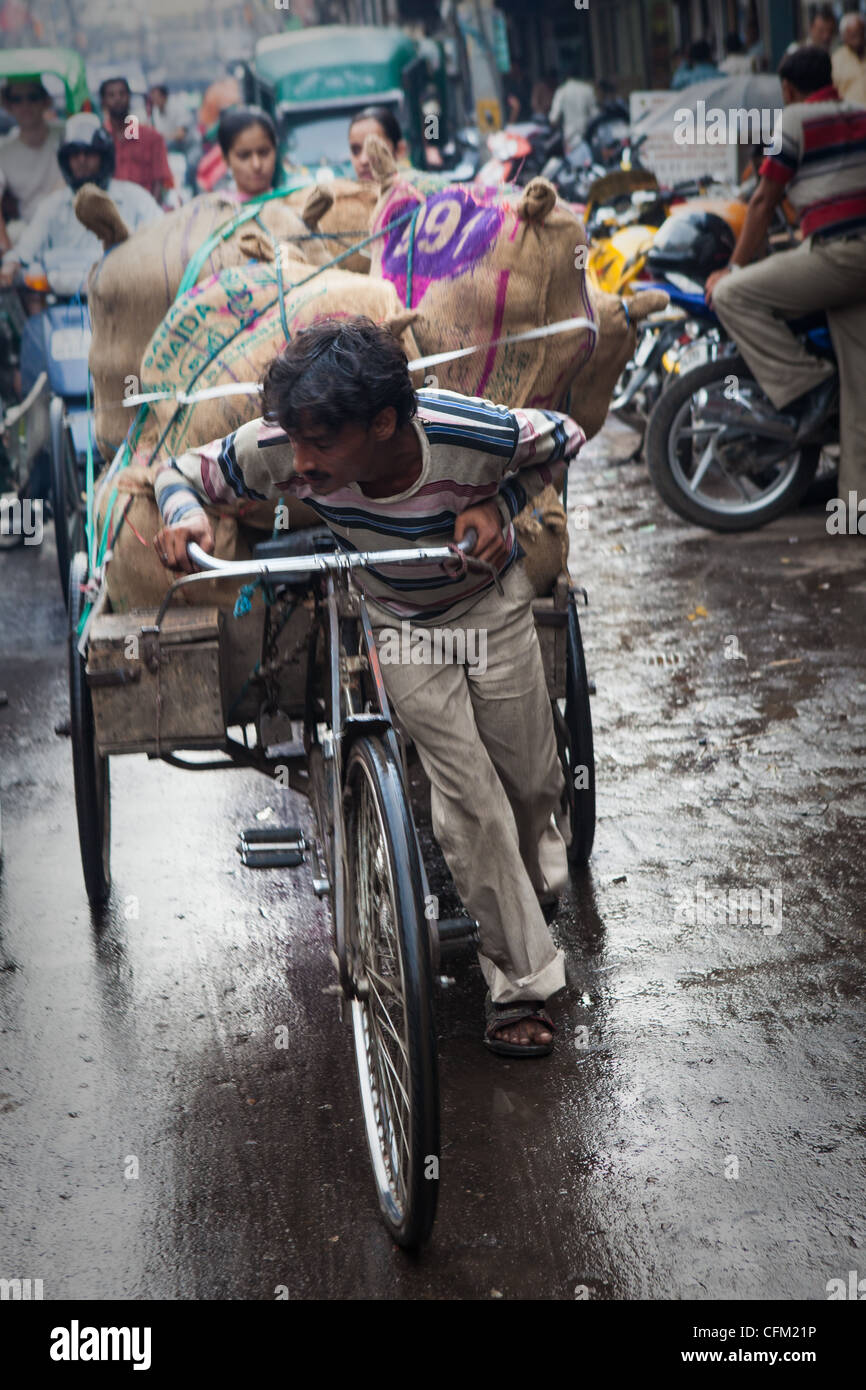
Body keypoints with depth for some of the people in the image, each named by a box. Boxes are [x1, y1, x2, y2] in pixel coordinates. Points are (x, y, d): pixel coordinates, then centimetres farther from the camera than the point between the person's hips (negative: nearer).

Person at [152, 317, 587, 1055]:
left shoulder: (473, 434, -35)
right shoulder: (279, 448, -33)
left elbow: (565, 441, -13)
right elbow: (182, 470, -16)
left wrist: (498, 505, -26)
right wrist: (185, 517, -38)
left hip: (491, 601, 0)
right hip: (400, 622, 0)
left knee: (532, 779, 14)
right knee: (469, 803, -4)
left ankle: (537, 860, 53)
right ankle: (522, 979, 13)